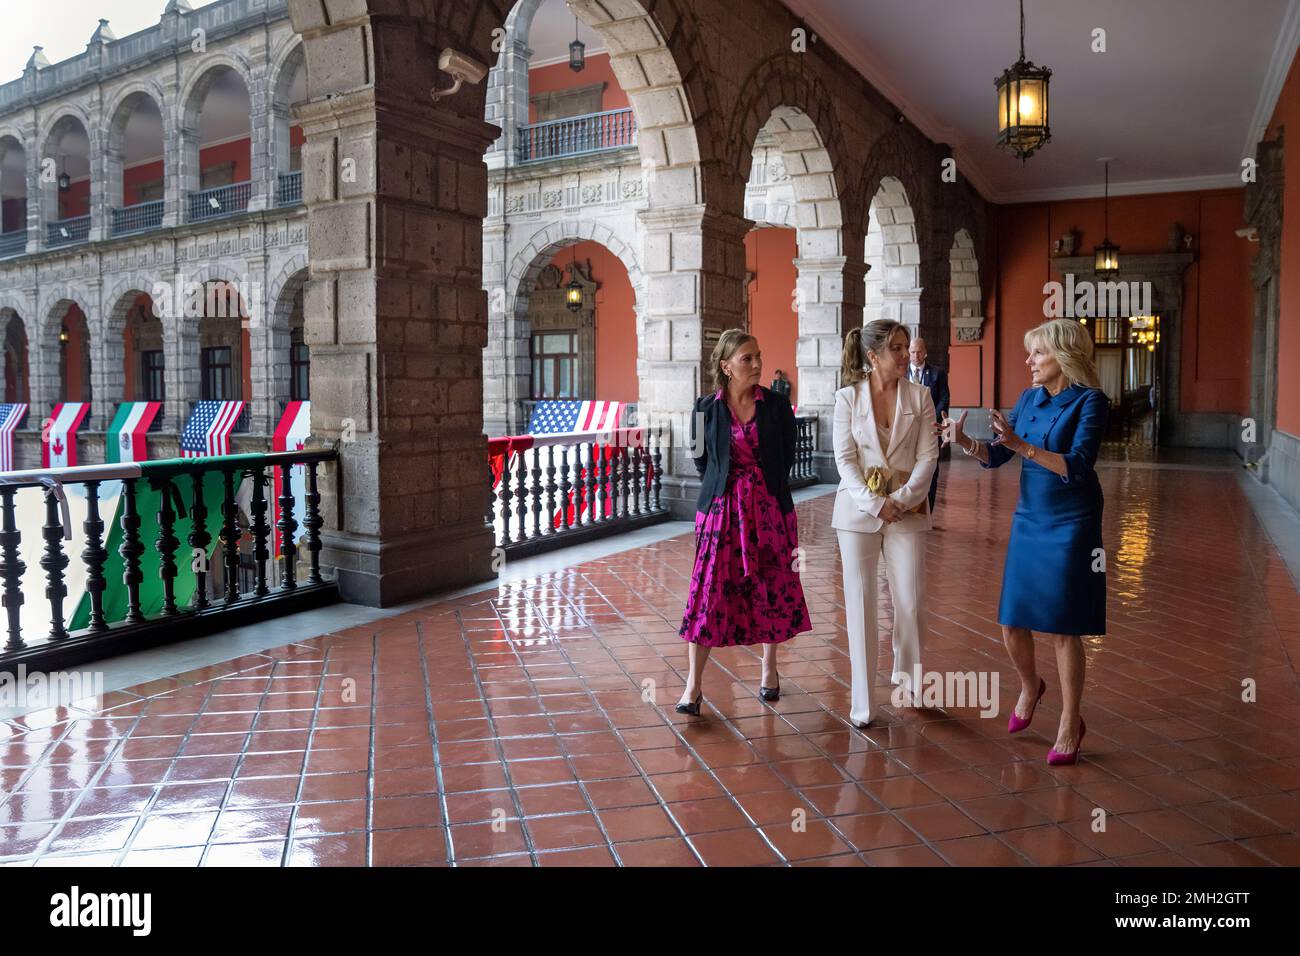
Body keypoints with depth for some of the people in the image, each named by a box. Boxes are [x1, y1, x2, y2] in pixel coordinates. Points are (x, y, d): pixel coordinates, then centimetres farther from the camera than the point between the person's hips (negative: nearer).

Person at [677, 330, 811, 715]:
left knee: (771, 587, 9)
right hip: (721, 506, -1)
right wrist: (730, 486, 9)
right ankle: (694, 685, 3)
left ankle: (769, 669, 29)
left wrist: (761, 488, 8)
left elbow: (786, 458, 7)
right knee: (710, 590, -4)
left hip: (768, 506, 1)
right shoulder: (707, 408, -2)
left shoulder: (776, 405, -1)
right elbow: (702, 461, 8)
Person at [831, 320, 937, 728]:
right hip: (858, 509, -1)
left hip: (907, 508, 1)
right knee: (860, 604, 1)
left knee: (911, 601, 3)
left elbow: (928, 455, -1)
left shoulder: (919, 396, 3)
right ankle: (862, 702, 9)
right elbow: (845, 459, -5)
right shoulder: (848, 398, -1)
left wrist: (901, 500, -13)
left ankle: (907, 676, 31)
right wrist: (875, 504, -15)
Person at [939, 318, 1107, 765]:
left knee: (1062, 628, 2)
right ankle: (1030, 687, 39)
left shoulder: (1089, 401, -11)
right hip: (1028, 522, 5)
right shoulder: (1030, 397, 7)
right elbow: (996, 455, 8)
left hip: (1070, 527, -5)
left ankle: (1070, 724, 20)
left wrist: (1021, 445, -30)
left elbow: (1077, 467, -22)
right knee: (1012, 624, 8)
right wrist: (965, 442, -10)